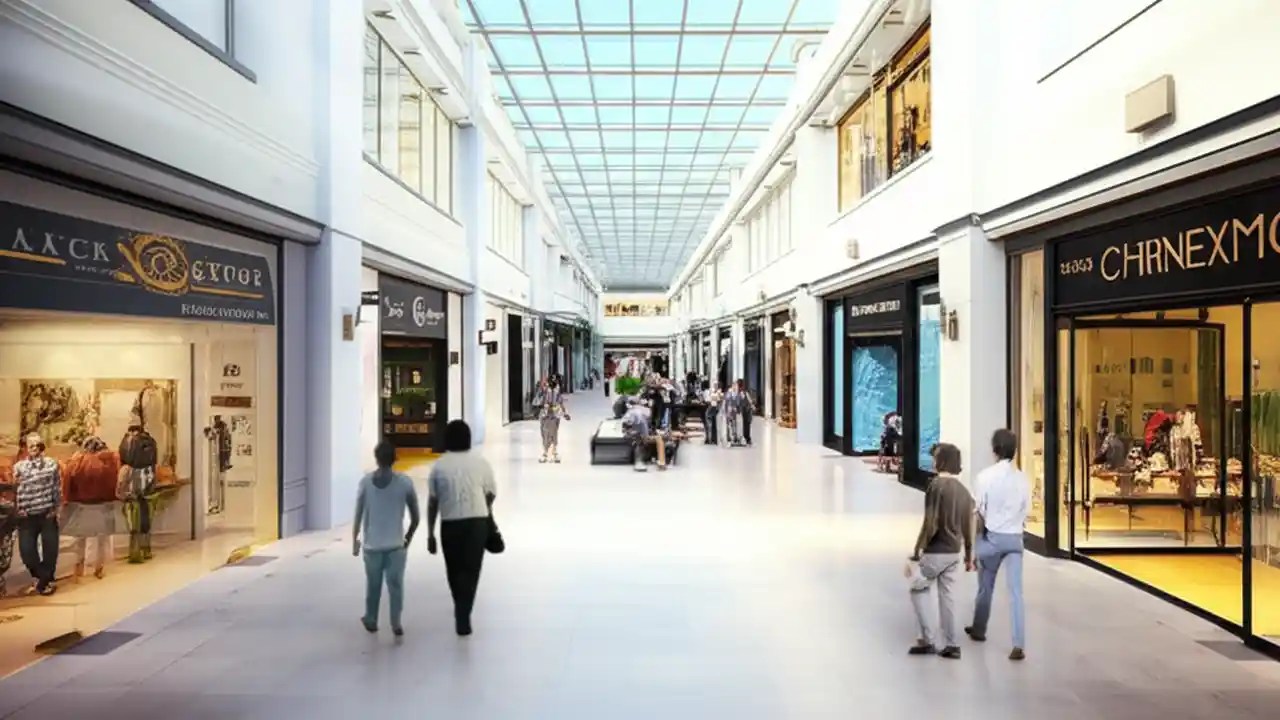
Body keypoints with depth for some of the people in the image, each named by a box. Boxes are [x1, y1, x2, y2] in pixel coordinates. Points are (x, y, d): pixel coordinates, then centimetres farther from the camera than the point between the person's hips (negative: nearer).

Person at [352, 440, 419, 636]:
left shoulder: (366, 482, -4)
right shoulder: (405, 482, -5)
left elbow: (358, 515, -3)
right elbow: (415, 517, -1)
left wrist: (354, 540, 10)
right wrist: (408, 538, 14)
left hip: (372, 544, 1)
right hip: (396, 544, -1)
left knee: (373, 585, 16)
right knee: (396, 584, 5)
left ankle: (371, 620, 29)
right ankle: (396, 622, 0)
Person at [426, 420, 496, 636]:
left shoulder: (439, 466, 0)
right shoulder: (480, 462, 0)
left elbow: (432, 502, 0)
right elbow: (491, 494, 7)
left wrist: (430, 533, 8)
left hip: (450, 524, 1)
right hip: (477, 522, -1)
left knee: (454, 569, 19)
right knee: (471, 570, 5)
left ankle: (461, 611, 36)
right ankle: (463, 616, -3)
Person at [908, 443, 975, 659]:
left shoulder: (936, 486, -16)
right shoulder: (963, 490, 7)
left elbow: (930, 524, -19)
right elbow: (968, 526, 12)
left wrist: (917, 550, -11)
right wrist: (969, 555, 21)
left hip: (934, 551, -7)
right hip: (954, 552, 7)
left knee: (918, 590, 9)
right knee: (948, 596, 12)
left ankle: (928, 640, 8)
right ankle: (952, 645, 16)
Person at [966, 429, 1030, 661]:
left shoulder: (985, 476, -12)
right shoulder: (1022, 478, -1)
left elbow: (979, 514, -9)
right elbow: (1025, 513, 5)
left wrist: (975, 543, 2)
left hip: (992, 537, -2)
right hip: (1015, 538, 2)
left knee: (986, 587, 15)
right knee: (1015, 591, 1)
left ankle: (979, 629, 32)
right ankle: (1019, 645, -4)